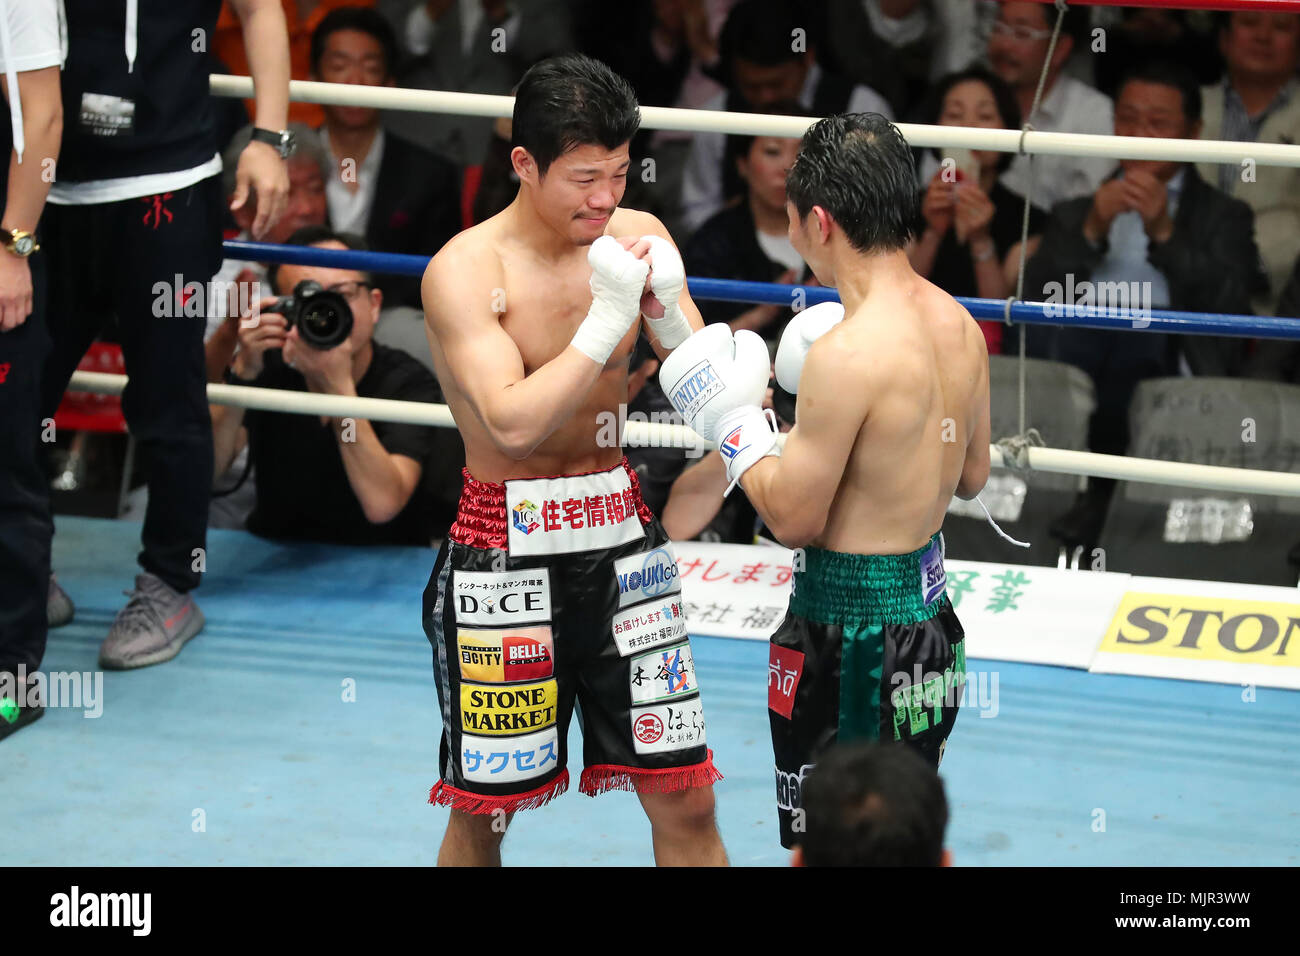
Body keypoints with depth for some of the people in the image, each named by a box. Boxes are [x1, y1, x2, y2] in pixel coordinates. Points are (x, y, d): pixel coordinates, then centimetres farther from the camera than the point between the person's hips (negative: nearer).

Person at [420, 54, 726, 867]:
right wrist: (608, 320, -24)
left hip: (620, 536, 4)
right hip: (505, 549, -4)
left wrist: (669, 312, -18)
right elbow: (514, 424, -23)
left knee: (685, 800, 5)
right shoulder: (465, 270, -13)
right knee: (482, 811, 8)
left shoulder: (637, 238, 0)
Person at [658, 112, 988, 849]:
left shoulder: (847, 354, -24)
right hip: (931, 615, 8)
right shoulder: (957, 325, 1)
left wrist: (732, 425, -4)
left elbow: (794, 517, -17)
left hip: (852, 632, -8)